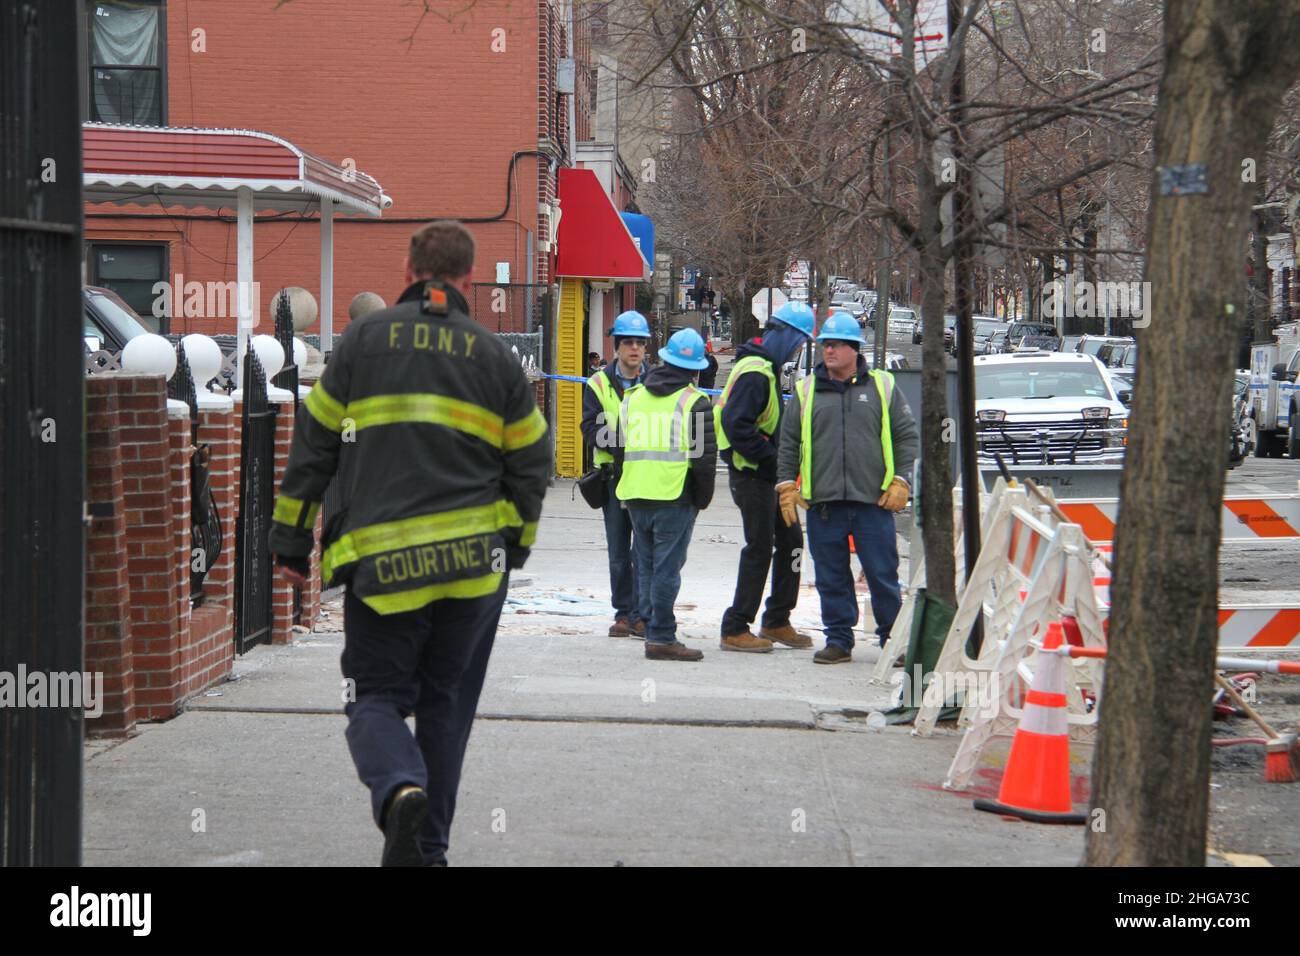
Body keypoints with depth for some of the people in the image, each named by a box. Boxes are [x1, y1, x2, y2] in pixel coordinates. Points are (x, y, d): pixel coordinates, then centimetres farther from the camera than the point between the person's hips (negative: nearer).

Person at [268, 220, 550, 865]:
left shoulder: (364, 340, 5)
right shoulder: (496, 357, 9)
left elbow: (312, 445, 5)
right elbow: (530, 464, 11)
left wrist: (290, 541, 11)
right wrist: (513, 550, 24)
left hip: (380, 562, -2)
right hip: (474, 559, 2)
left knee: (375, 697, 7)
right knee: (445, 704, 14)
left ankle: (399, 788, -23)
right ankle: (428, 848, 15)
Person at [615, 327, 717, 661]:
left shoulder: (633, 397, 12)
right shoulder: (695, 402, -5)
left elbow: (618, 447, 16)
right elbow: (705, 457, -8)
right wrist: (702, 499, 4)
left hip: (636, 496, 5)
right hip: (675, 496, -5)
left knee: (646, 567, 13)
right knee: (667, 568, -4)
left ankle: (655, 632, 18)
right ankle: (661, 637, -5)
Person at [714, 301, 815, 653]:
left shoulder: (766, 369, 15)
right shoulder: (755, 373, -19)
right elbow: (736, 426, -27)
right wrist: (771, 455, -21)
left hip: (767, 474, 10)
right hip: (752, 475, -10)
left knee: (790, 540, 13)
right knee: (760, 548, -6)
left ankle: (776, 622, 22)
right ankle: (735, 629, 0)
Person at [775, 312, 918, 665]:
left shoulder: (882, 387, 7)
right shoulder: (806, 391, 10)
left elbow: (907, 437, 8)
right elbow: (788, 443, 13)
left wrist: (901, 483, -1)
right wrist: (787, 486, 4)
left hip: (874, 502, -2)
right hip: (823, 503, 2)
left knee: (883, 576, 1)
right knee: (832, 579, 6)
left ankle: (893, 640, 11)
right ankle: (838, 641, 15)